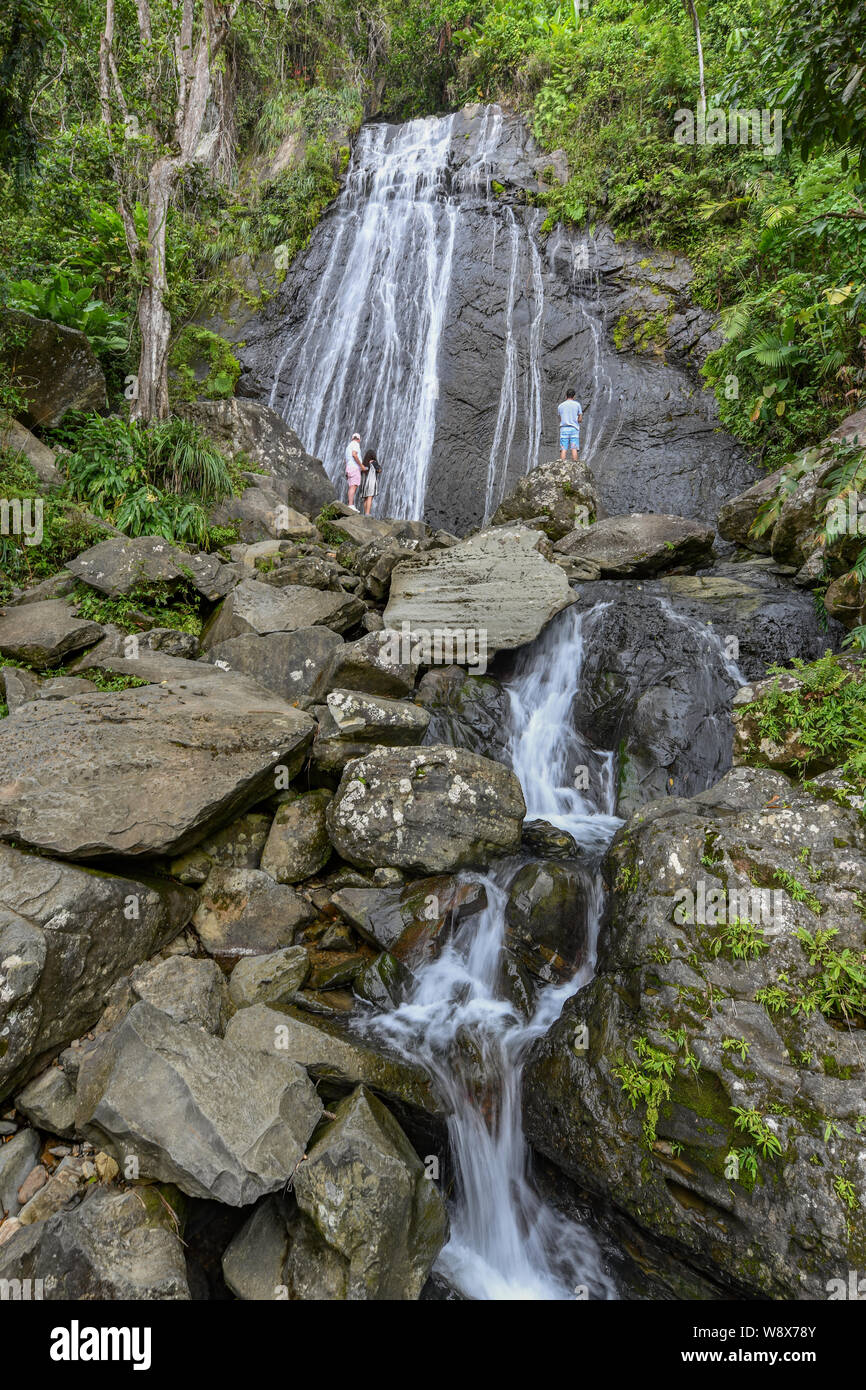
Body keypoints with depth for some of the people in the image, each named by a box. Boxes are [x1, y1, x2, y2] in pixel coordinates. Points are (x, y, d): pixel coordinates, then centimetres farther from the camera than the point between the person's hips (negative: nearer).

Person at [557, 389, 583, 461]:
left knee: (563, 449, -4)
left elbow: (560, 419, 14)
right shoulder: (577, 404, 6)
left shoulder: (560, 405, 10)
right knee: (574, 448, -5)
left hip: (564, 428, 1)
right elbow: (580, 419, 6)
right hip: (574, 428, -1)